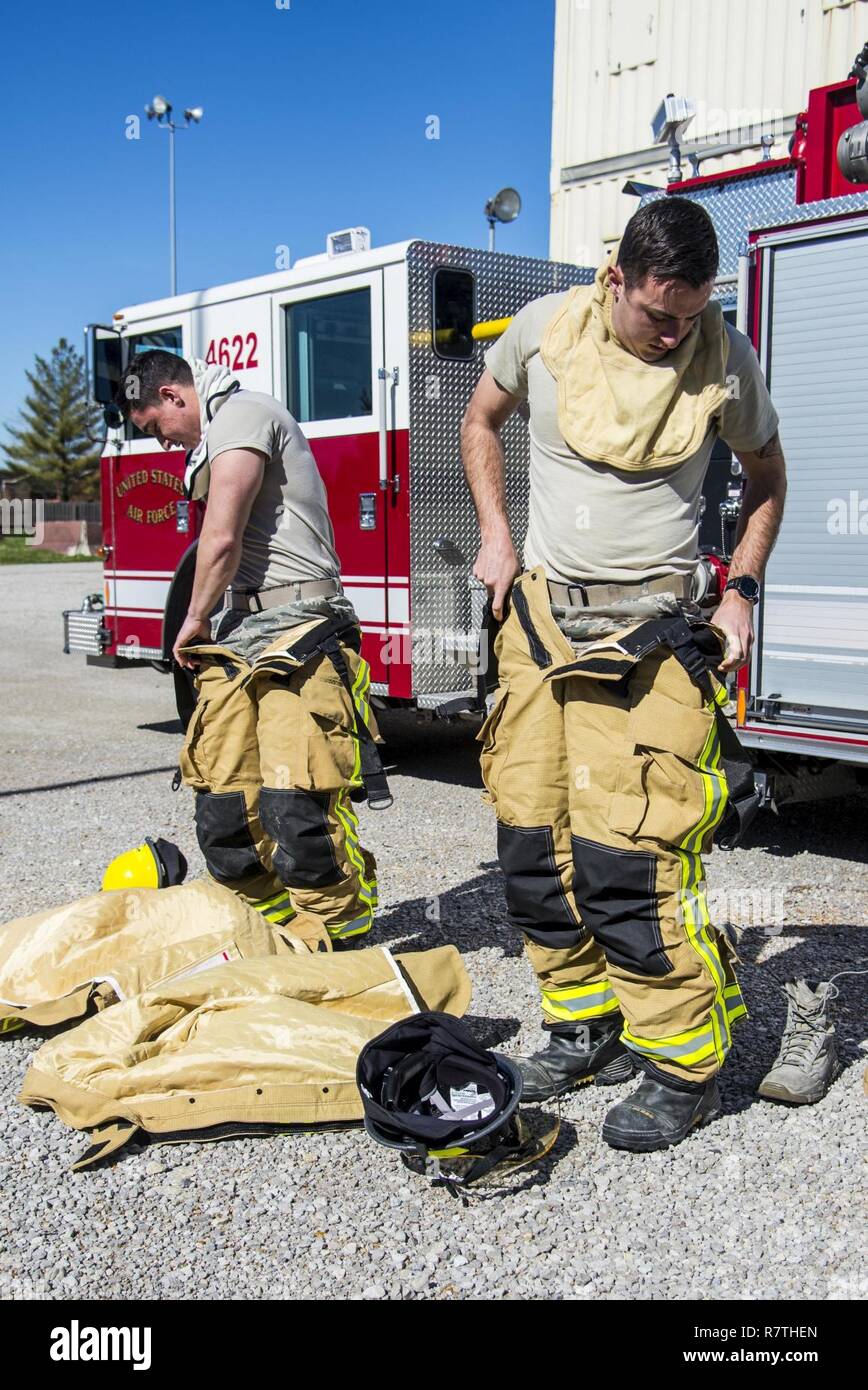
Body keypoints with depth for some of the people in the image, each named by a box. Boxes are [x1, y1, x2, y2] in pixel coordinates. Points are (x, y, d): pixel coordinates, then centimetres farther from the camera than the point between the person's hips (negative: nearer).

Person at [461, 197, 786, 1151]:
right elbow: (482, 419, 18)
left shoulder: (726, 359, -3)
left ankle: (684, 1067, 4)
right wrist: (495, 535, 7)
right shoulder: (546, 327, 0)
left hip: (649, 631, -3)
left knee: (627, 852, -11)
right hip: (540, 613, 4)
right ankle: (585, 1028, 22)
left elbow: (765, 476, 14)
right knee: (531, 841, 5)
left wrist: (741, 591, 3)